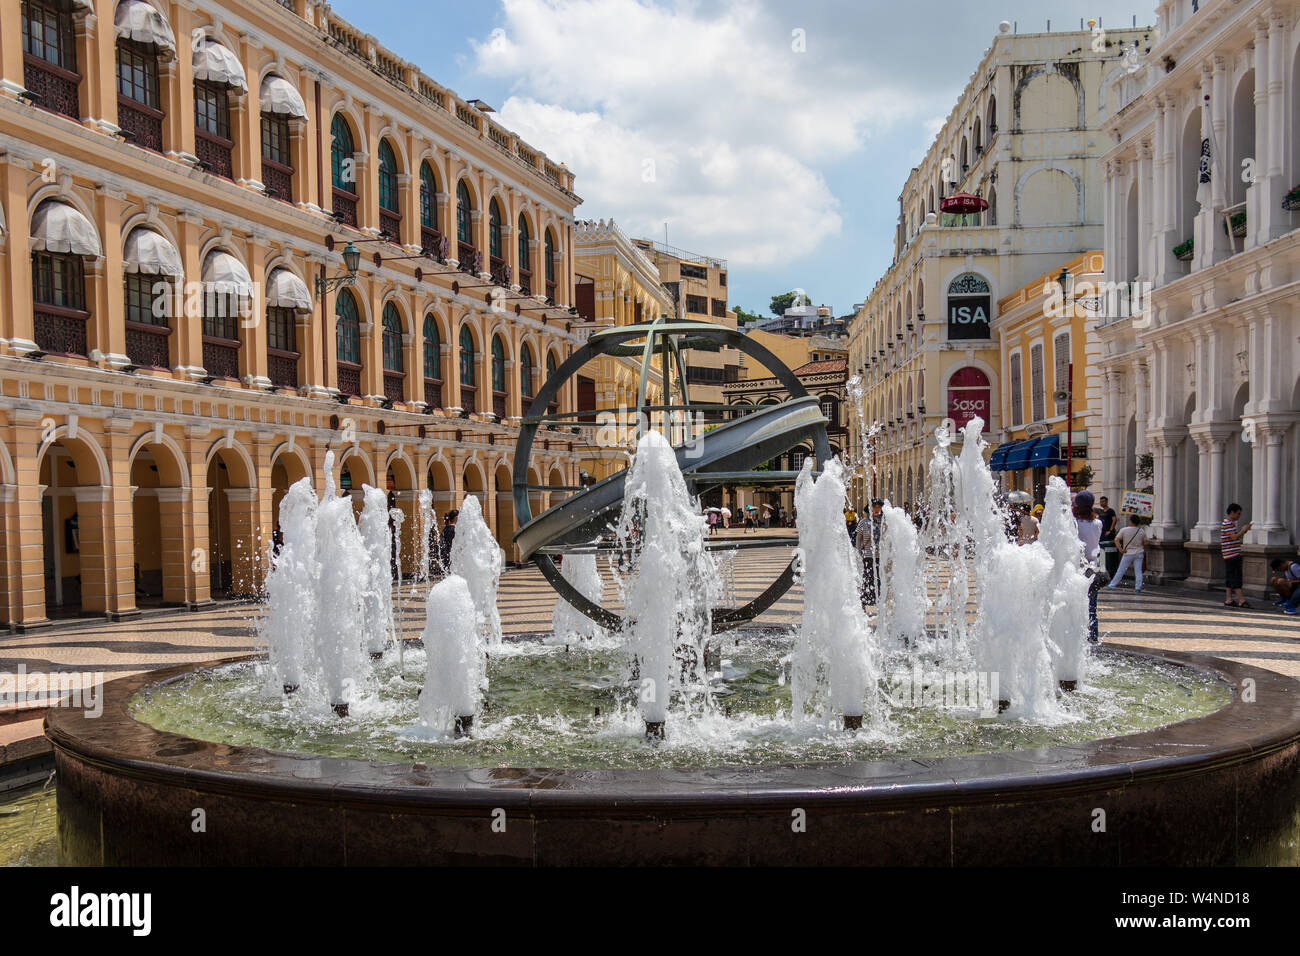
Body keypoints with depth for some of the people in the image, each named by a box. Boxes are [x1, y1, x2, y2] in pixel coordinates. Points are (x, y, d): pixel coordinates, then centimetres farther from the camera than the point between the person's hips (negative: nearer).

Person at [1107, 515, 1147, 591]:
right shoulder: (1142, 531, 0)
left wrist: (1120, 549, -8)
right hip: (1139, 553, 2)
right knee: (1138, 571, 4)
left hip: (1128, 554, -2)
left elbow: (1116, 540, -12)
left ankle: (1112, 585, 9)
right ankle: (1138, 587, 1)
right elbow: (1145, 543, 3)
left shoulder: (1124, 530, -6)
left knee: (1121, 570, 4)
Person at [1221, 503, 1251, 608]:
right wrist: (1243, 530, -10)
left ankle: (1228, 600, 11)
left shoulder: (1232, 523, 19)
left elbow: (1236, 537, 23)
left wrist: (1244, 530, 10)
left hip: (1235, 555, 10)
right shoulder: (1227, 524, -13)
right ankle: (1241, 600, -10)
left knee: (1230, 578, 9)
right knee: (1236, 577, -9)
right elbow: (1234, 537, -21)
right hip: (1231, 555, -10)